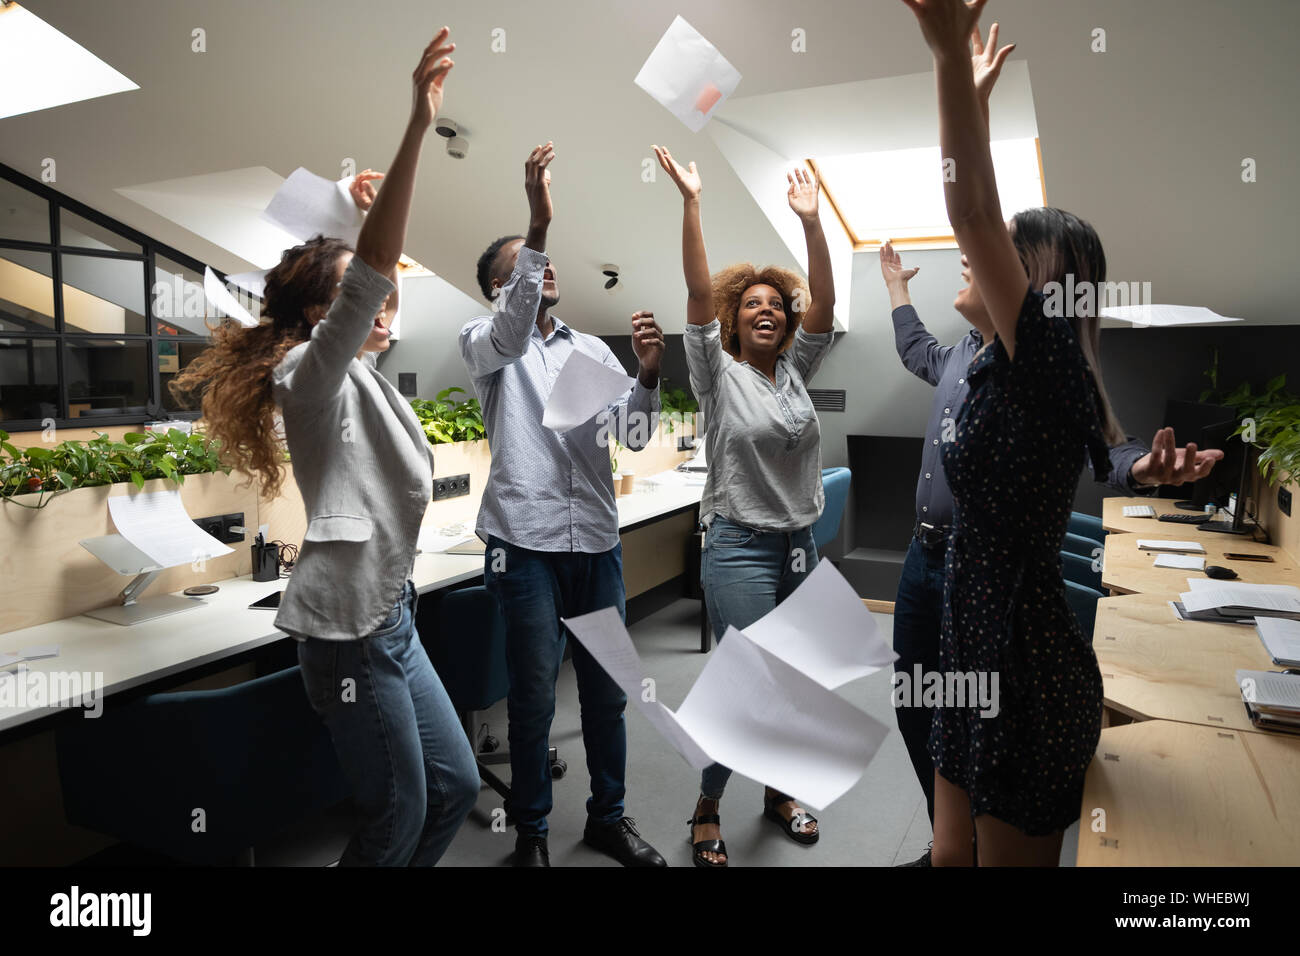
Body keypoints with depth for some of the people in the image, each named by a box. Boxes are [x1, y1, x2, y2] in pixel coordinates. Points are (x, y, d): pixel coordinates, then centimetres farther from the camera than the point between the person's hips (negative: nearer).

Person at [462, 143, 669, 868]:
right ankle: (531, 831, 24)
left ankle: (609, 816, 31)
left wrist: (648, 376, -15)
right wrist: (539, 226, -34)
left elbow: (633, 437, 5)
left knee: (607, 689, 12)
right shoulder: (486, 344, 3)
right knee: (534, 696, 4)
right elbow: (510, 332, -23)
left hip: (598, 540, 4)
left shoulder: (593, 350, 14)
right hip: (527, 541, -4)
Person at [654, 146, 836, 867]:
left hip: (801, 544, 5)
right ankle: (707, 807, 16)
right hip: (740, 545, -5)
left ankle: (779, 792, 35)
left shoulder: (796, 370, 8)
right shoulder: (719, 372, -4)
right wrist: (690, 202, -22)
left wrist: (810, 220, -12)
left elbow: (824, 302, -3)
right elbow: (698, 292, -16)